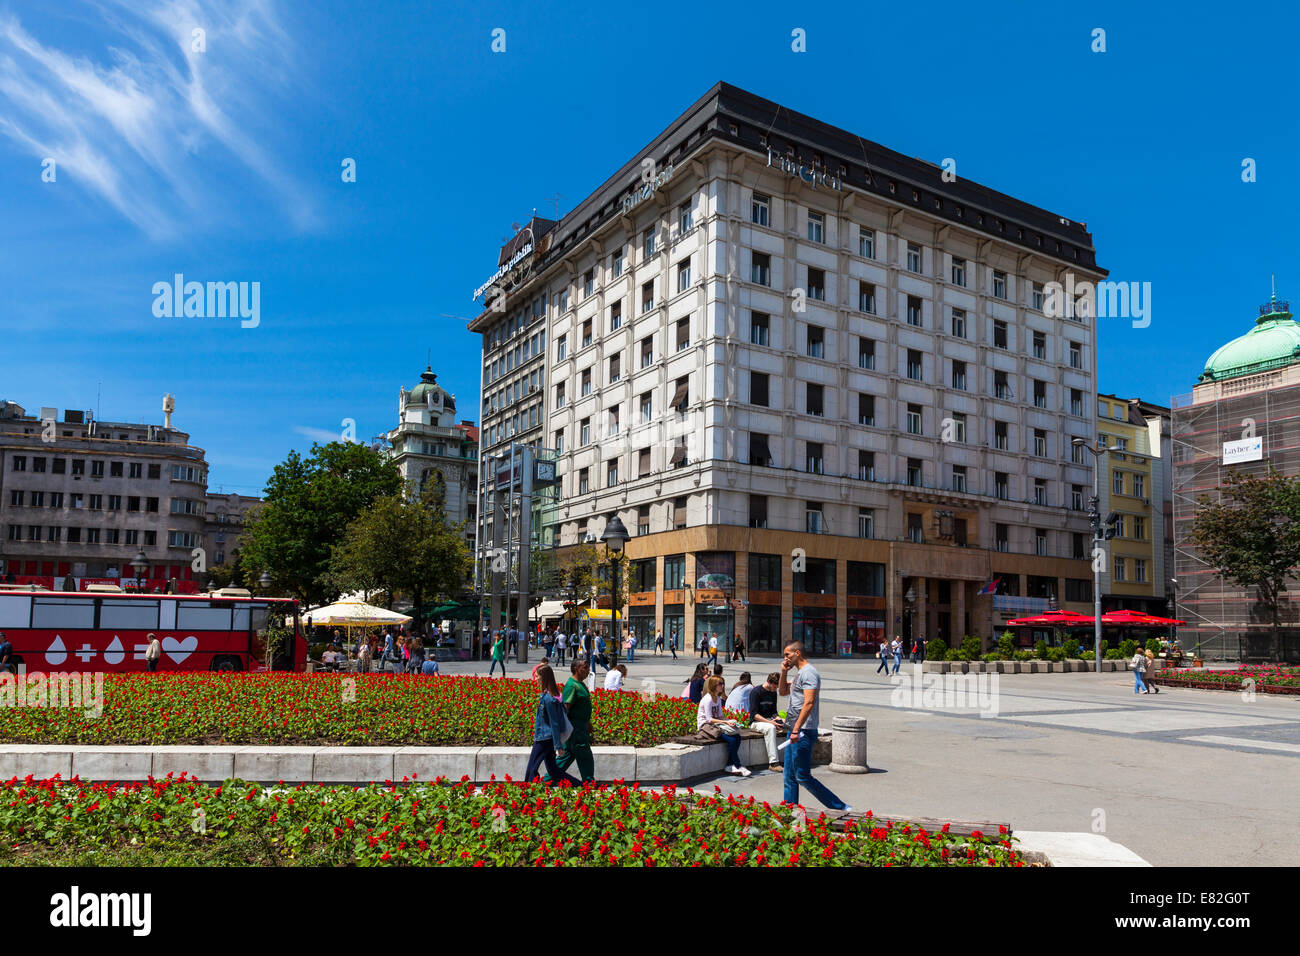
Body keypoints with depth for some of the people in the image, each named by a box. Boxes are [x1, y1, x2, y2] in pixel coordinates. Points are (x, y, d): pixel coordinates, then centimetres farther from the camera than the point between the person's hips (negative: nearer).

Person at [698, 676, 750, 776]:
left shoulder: (718, 698, 12)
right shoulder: (708, 699, -16)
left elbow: (719, 716, 13)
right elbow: (709, 719, -20)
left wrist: (729, 720, -6)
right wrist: (725, 722, -24)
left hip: (715, 724, 9)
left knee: (737, 737, -14)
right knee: (731, 739, -24)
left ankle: (730, 766, -11)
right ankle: (738, 766, -13)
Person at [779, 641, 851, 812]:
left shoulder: (809, 673, -14)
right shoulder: (799, 673, 18)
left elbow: (809, 703, -24)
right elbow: (782, 691, 29)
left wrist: (796, 729, -27)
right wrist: (784, 672, 12)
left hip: (803, 733, -10)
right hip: (795, 732, 10)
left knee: (803, 777, -7)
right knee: (790, 777, 11)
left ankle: (840, 808, -1)